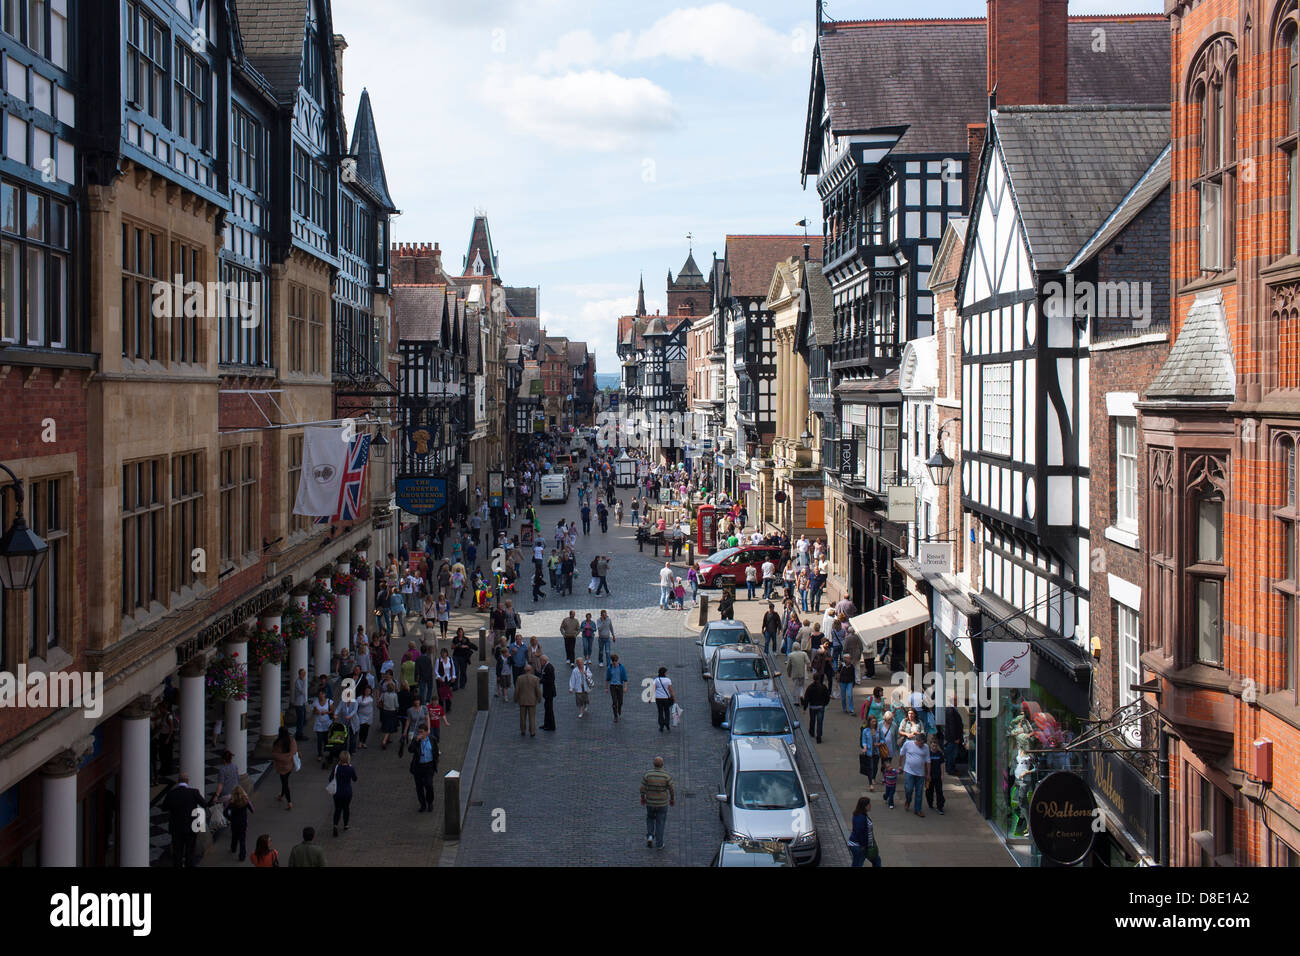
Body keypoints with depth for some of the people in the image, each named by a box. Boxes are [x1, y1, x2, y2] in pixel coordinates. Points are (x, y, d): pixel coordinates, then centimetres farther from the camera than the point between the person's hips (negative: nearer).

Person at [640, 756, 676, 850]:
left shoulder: (647, 774, -16)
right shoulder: (667, 775, -18)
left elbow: (642, 788, -10)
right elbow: (671, 789, -9)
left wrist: (642, 798, 8)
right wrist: (672, 799, 8)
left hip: (650, 802, 1)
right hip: (662, 803, -1)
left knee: (650, 819, 27)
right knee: (660, 823, 15)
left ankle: (650, 836, 9)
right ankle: (659, 844, 22)